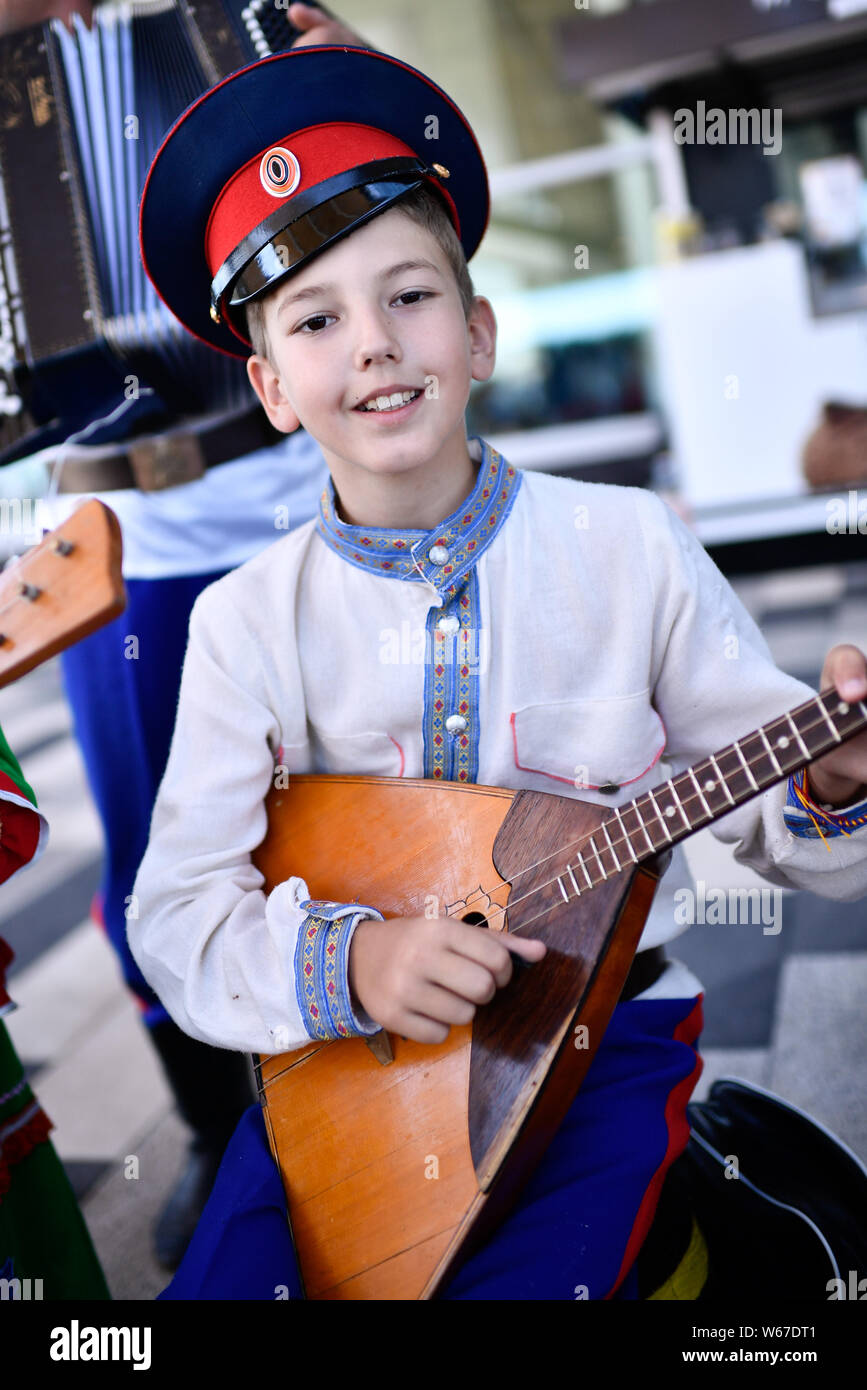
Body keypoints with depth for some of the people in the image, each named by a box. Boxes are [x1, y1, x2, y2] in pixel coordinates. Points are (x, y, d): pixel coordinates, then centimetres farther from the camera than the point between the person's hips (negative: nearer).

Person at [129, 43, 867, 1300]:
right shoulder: (248, 620, -5)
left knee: (521, 1277, -23)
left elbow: (762, 800, 0)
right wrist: (344, 958, -22)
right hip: (345, 1045, 1)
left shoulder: (632, 549, -6)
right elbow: (177, 909, -5)